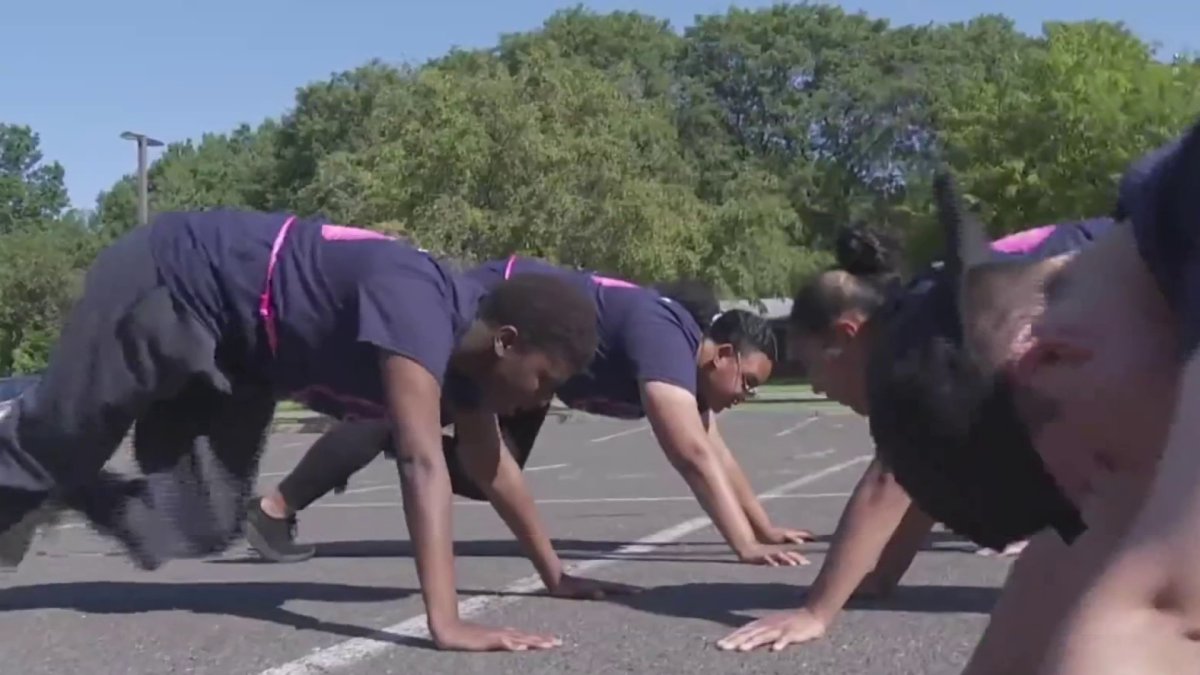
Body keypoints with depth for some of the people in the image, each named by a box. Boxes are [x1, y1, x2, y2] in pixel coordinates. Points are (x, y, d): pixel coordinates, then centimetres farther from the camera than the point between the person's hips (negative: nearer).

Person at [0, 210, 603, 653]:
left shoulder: (468, 343, -7)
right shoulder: (418, 305, -35)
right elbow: (423, 463, -43)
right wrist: (447, 622, -48)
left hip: (236, 349, 8)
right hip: (164, 286, -7)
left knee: (201, 524, 5)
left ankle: (65, 493, 31)